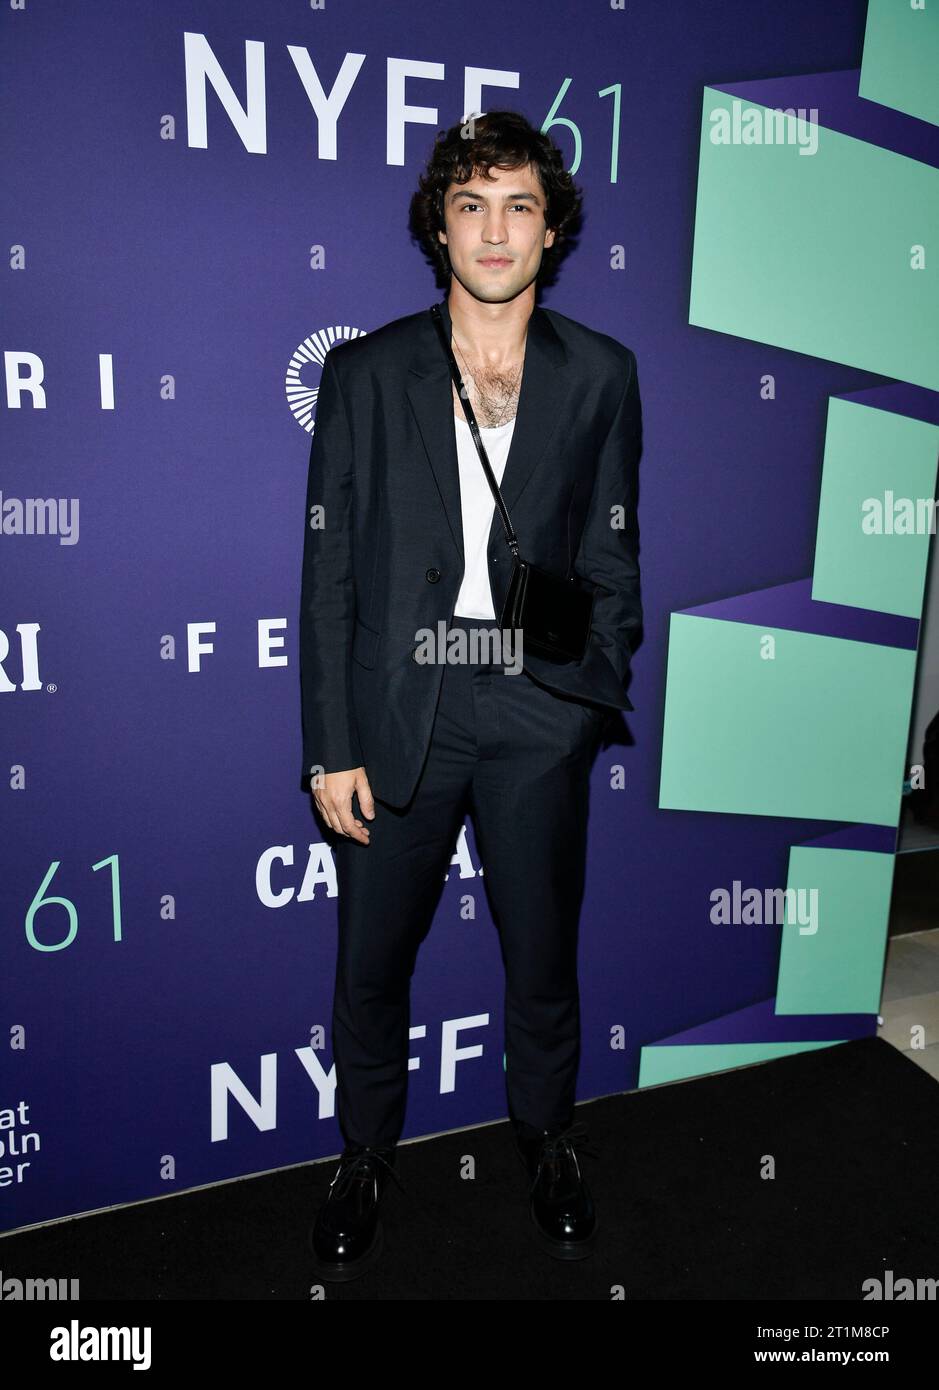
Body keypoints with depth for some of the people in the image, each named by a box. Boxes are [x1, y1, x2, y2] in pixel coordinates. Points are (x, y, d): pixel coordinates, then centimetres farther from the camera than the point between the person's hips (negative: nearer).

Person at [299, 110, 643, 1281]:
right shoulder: (365, 373, 2)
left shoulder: (601, 375, 5)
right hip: (397, 710, 0)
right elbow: (329, 571, -1)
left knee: (542, 951, 15)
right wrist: (329, 747, -5)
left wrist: (598, 683, -2)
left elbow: (612, 551, 9)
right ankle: (366, 1154, 37)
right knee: (370, 960, 11)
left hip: (539, 711, 1)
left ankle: (547, 1137, 42)